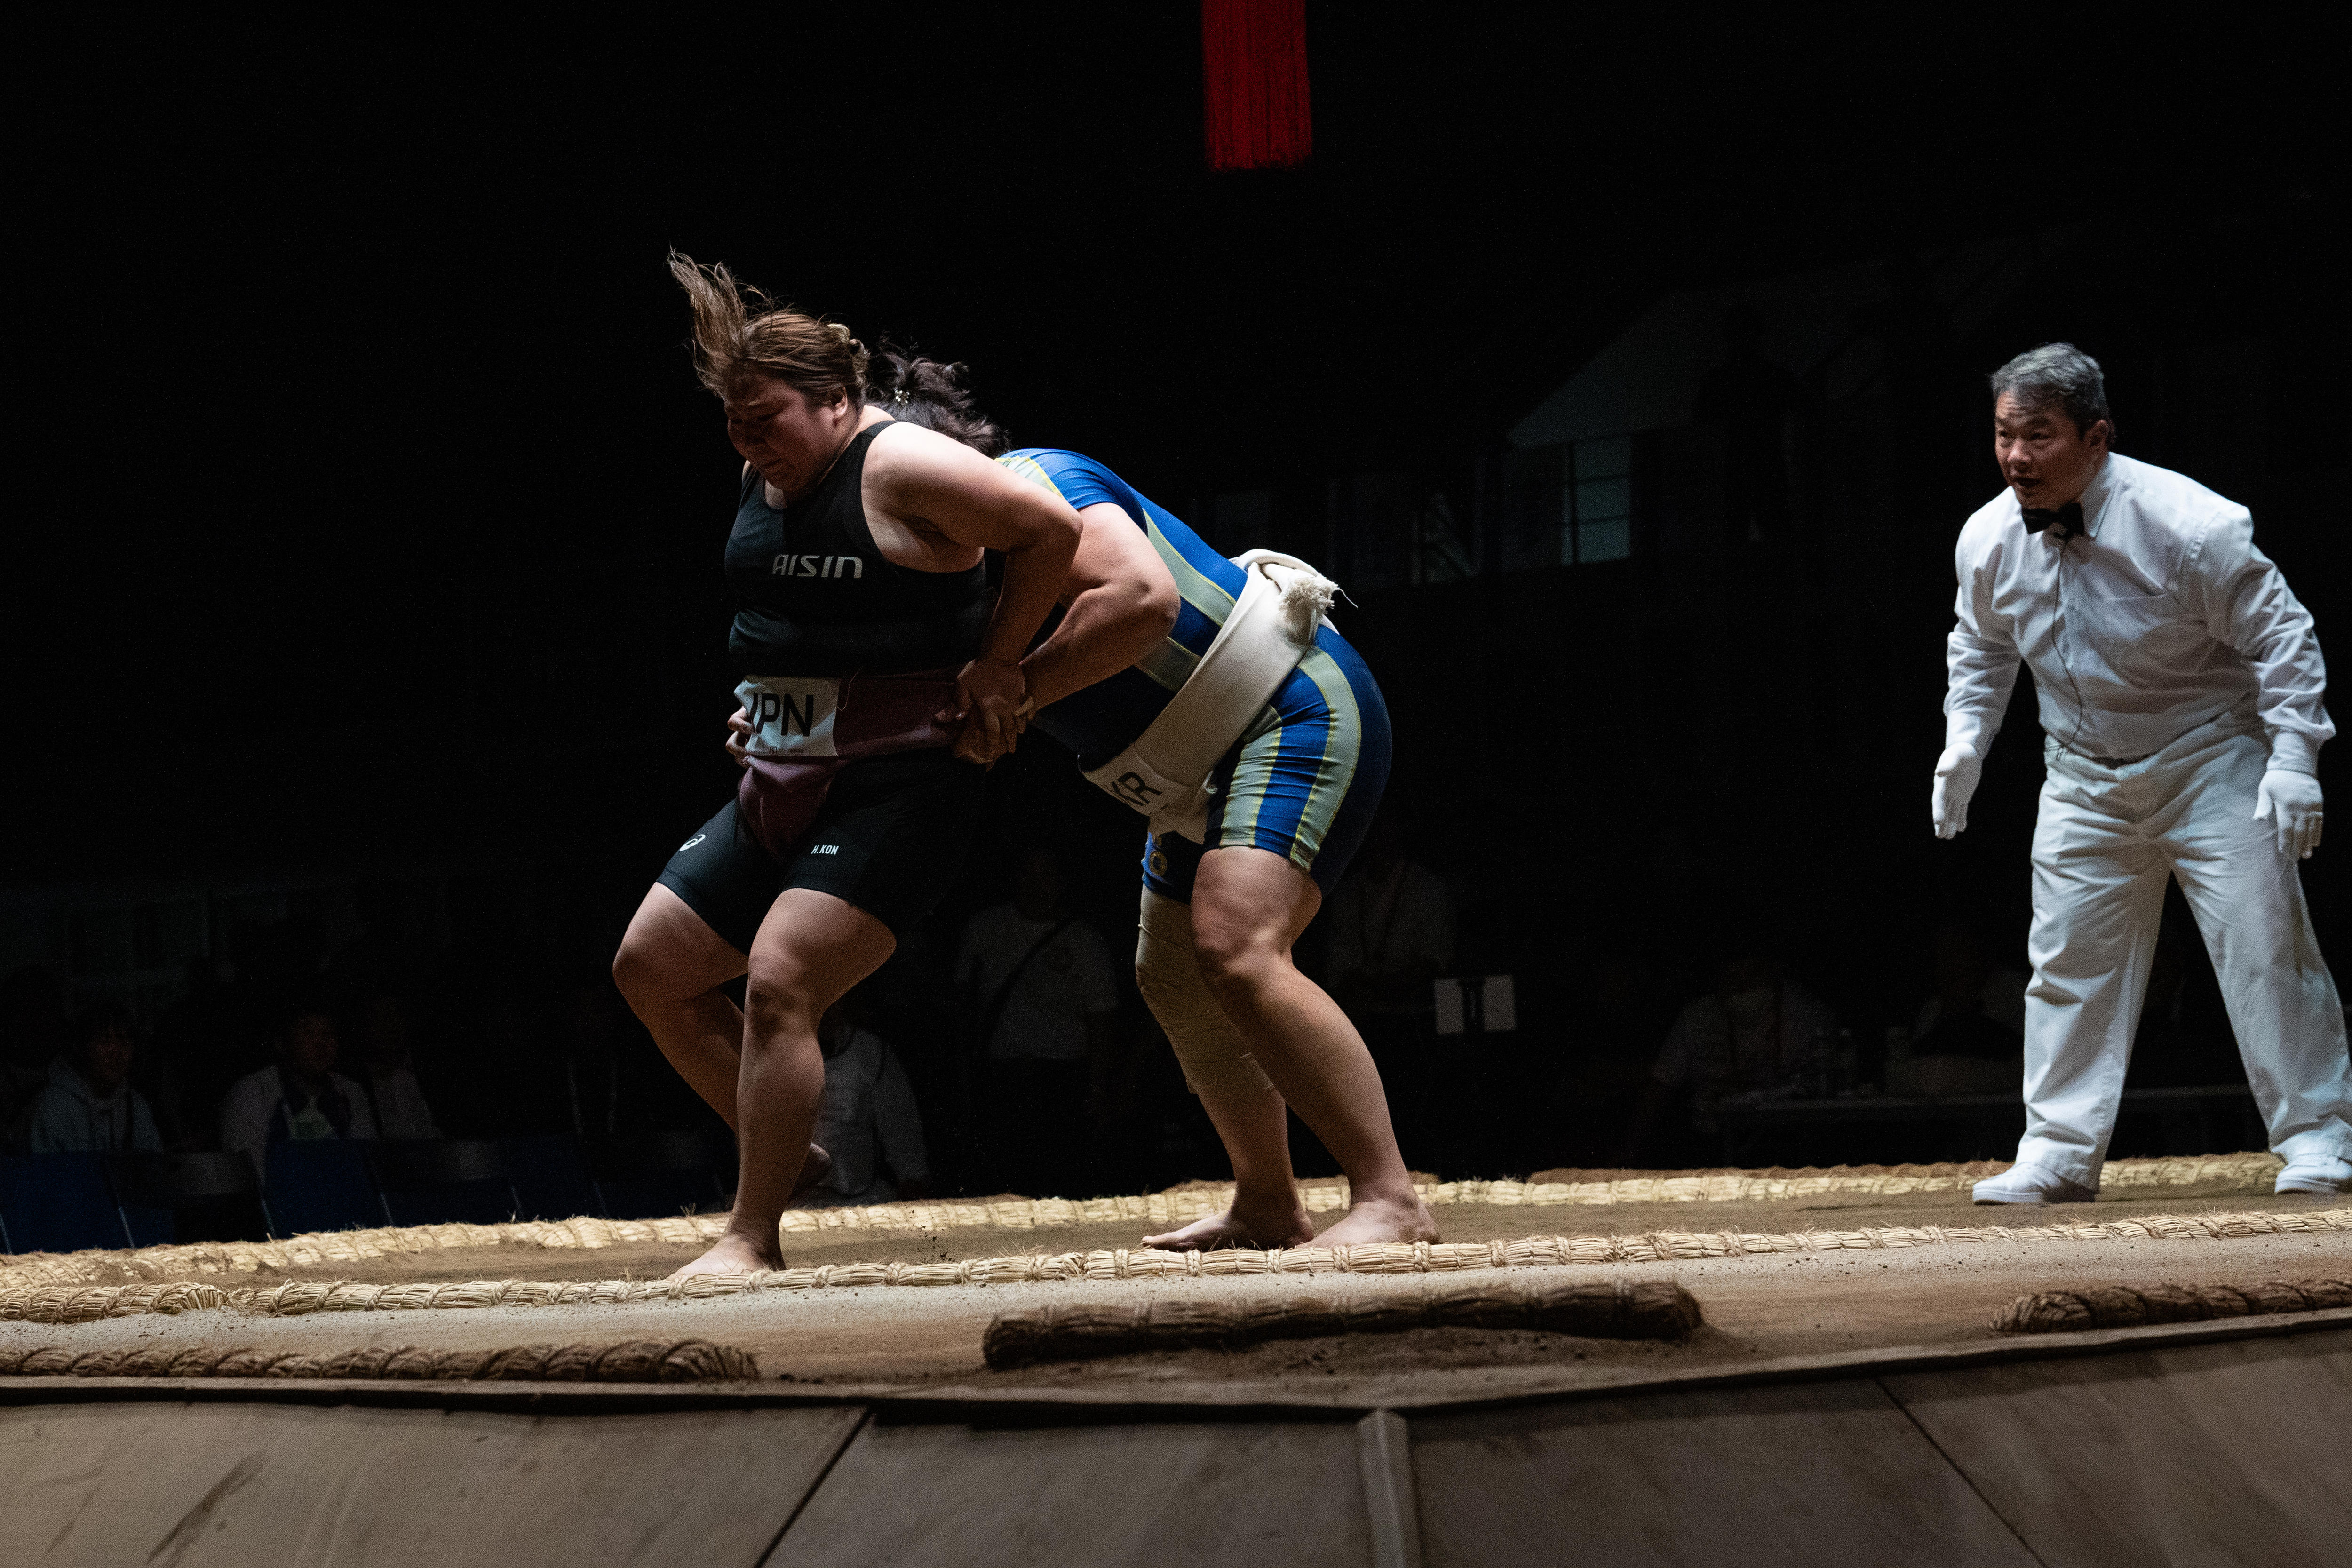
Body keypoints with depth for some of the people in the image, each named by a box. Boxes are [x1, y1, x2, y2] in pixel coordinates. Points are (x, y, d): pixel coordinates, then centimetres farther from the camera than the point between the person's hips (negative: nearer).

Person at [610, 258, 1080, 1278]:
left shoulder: (901, 467, -15)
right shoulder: (764, 476, 10)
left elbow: (1052, 531, -16)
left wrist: (995, 664, -11)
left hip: (896, 792, -10)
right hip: (778, 792, 10)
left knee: (780, 980, -21)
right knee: (650, 968, 8)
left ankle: (752, 1236, -14)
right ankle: (781, 1151, 20)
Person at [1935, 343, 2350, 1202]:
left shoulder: (2189, 524, -24)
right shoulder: (1988, 538, -8)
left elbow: (2281, 636, -16)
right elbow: (1980, 647, 13)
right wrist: (1965, 739, 3)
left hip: (2209, 762, -4)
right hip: (2083, 774, 5)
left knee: (2264, 945, -8)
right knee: (2067, 955, 2)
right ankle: (2059, 1154, 10)